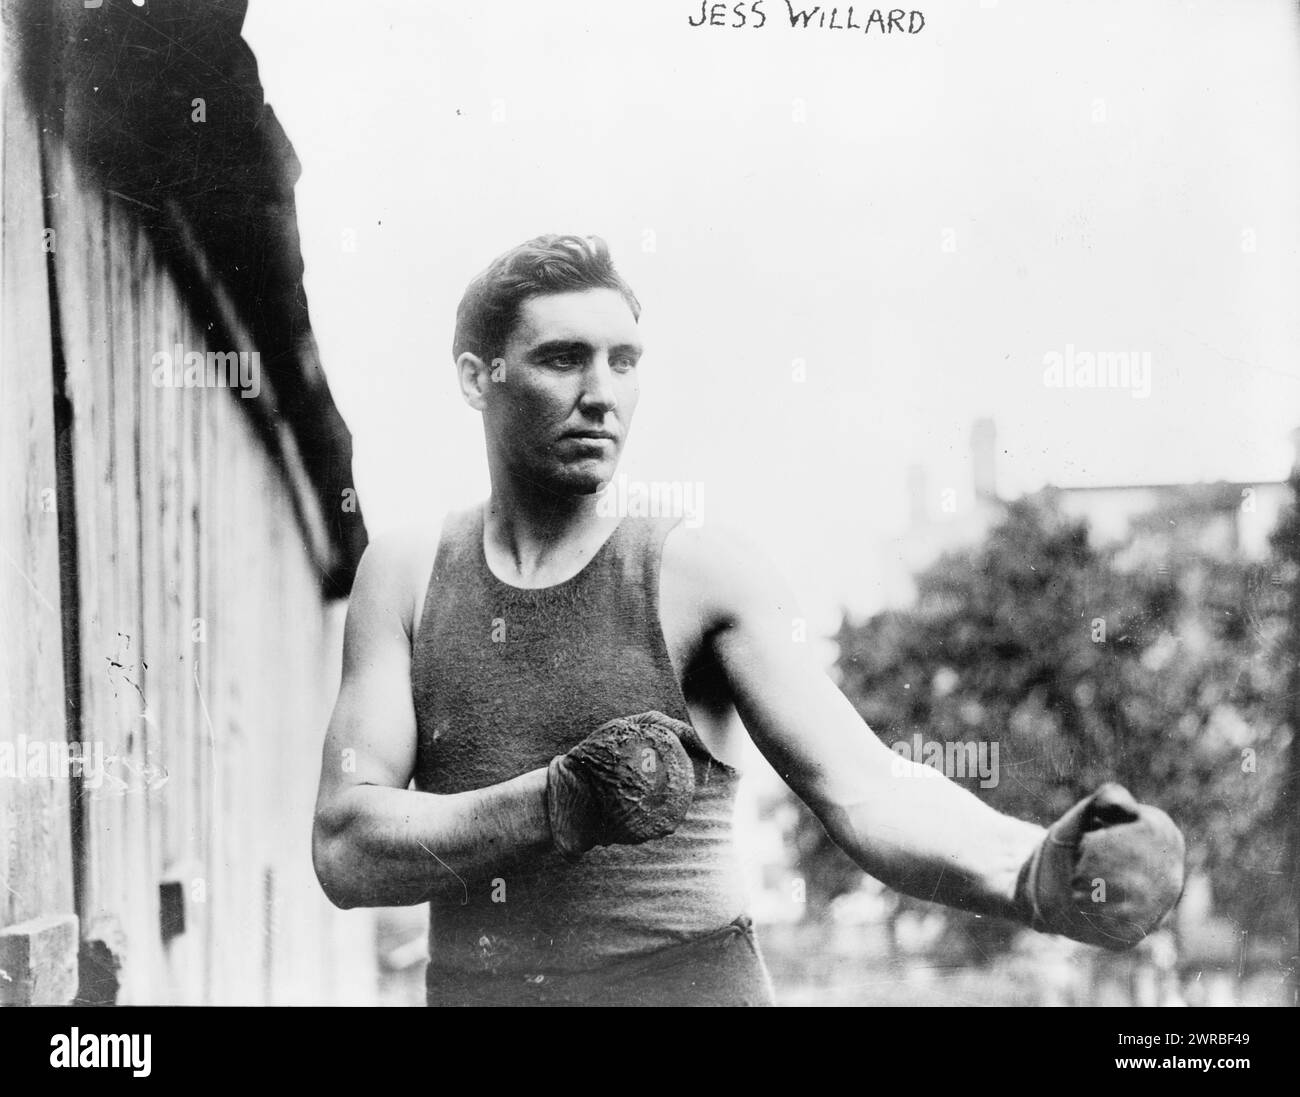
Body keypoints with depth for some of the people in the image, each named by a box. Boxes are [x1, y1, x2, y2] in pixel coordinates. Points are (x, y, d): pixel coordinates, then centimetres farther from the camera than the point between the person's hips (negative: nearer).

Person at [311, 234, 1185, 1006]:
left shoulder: (705, 575, -5)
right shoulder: (406, 577, 3)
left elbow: (863, 788, -16)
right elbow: (346, 851, -4)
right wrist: (553, 808, -19)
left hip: (693, 979, -2)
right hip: (472, 984, 3)